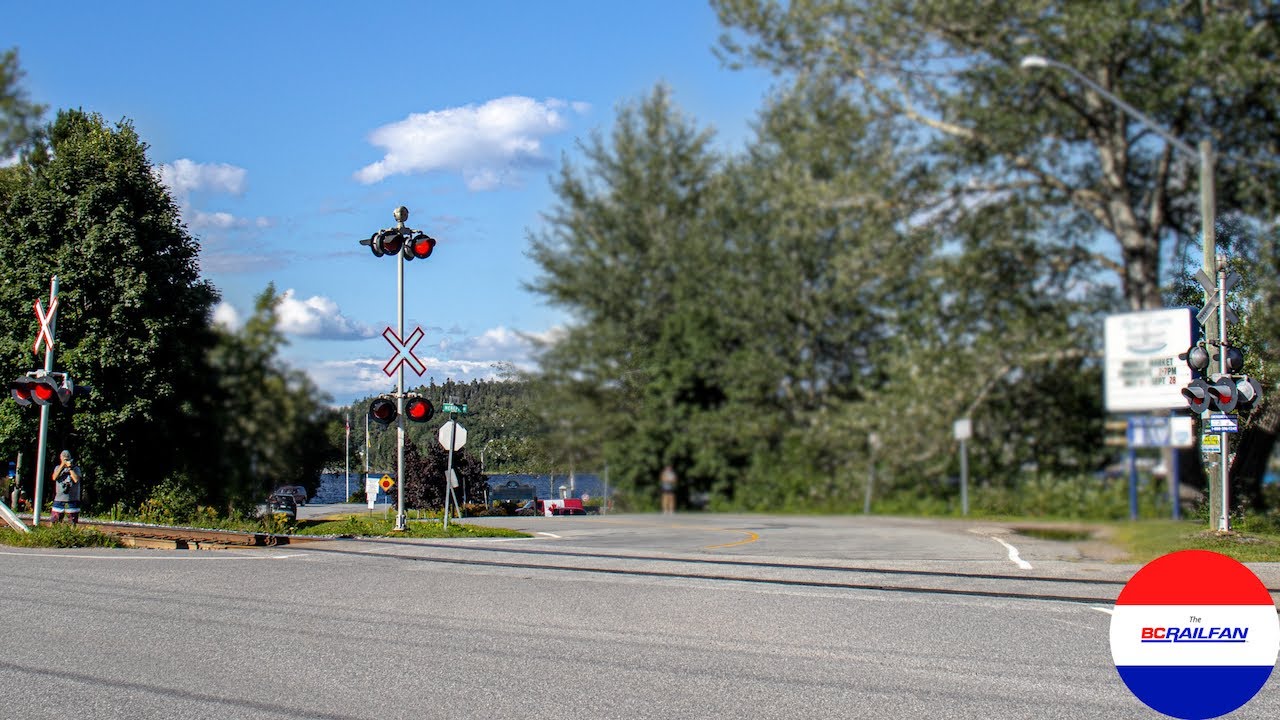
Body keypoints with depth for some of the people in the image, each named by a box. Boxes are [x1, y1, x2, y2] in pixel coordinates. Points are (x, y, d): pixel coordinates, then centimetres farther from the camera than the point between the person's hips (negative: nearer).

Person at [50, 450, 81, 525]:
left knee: (73, 523, 0)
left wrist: (70, 468, -10)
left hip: (72, 499, -2)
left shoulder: (75, 468, 4)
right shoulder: (58, 468, 13)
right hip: (59, 499, 2)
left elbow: (76, 479, -11)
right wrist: (62, 466, -8)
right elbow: (54, 478, -5)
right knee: (55, 521, -3)